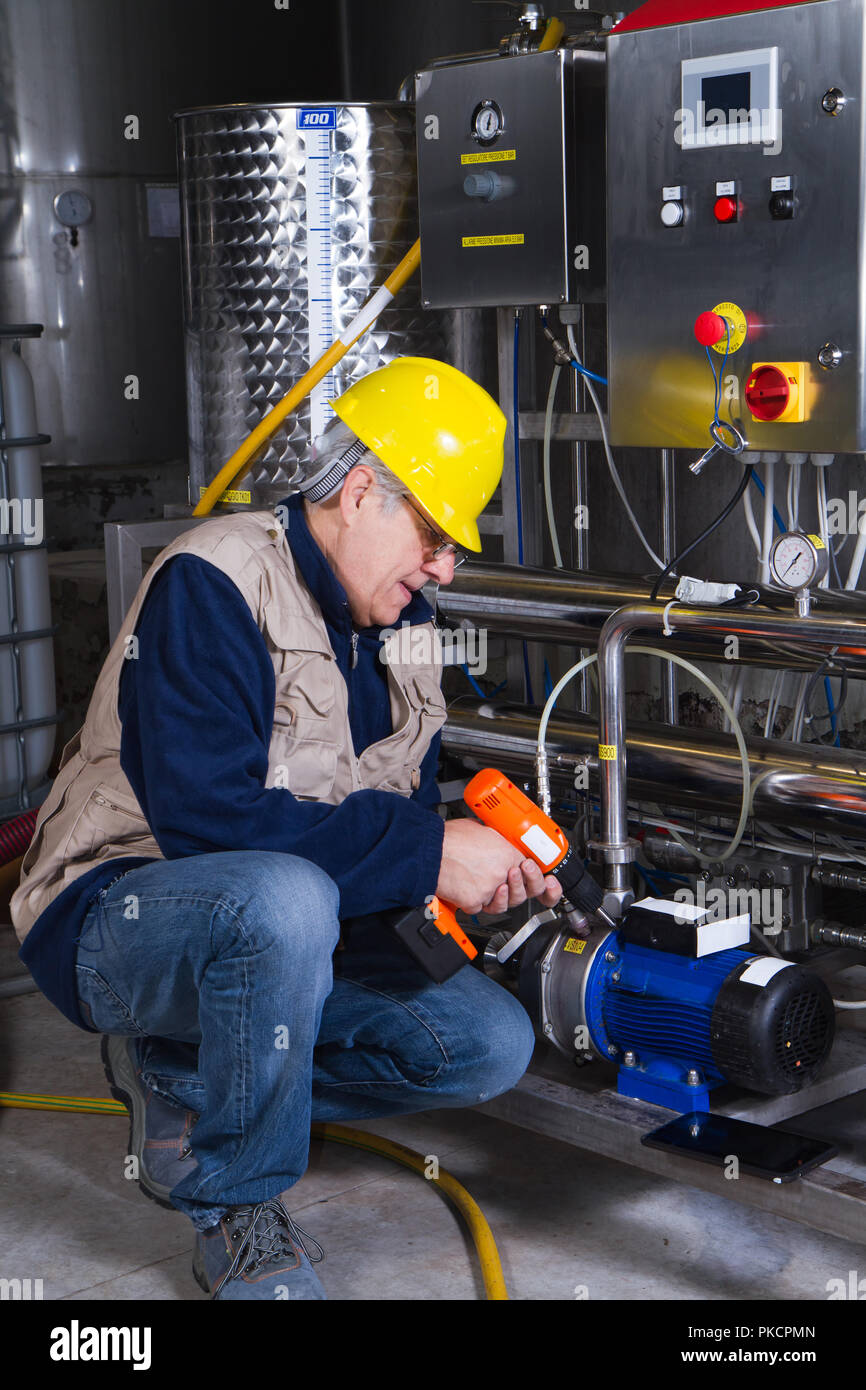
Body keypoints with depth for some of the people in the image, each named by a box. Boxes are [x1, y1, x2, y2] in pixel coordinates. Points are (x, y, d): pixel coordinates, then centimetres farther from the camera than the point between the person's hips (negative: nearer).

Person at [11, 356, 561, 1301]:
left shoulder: (400, 621, 7)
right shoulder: (212, 584, -20)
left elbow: (404, 806, 13)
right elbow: (207, 814, -31)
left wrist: (489, 863, -10)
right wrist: (427, 852, -28)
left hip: (282, 921, 8)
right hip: (115, 918, -8)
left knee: (491, 1044, -7)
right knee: (283, 899, -40)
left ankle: (186, 1086, 5)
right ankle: (236, 1211, -17)